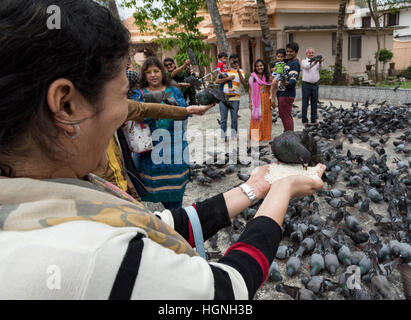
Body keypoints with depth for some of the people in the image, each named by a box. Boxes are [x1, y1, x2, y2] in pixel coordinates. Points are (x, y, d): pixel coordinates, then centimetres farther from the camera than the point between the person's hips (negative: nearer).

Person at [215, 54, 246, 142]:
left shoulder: (241, 71, 10)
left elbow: (244, 83, -7)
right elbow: (217, 81, 0)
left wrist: (238, 72, -16)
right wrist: (228, 78, -8)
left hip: (235, 97, 0)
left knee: (234, 118, 3)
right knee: (223, 118, 2)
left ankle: (234, 135, 15)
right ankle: (223, 136, 8)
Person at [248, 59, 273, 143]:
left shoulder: (268, 77, 5)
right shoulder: (252, 77, 1)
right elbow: (250, 90, 3)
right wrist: (250, 102, -1)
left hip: (266, 100, 2)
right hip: (256, 101, -2)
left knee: (266, 118, 5)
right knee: (256, 118, -2)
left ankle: (265, 135, 16)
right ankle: (256, 136, 6)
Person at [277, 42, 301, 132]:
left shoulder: (295, 64, -13)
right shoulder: (287, 61, 16)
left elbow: (293, 80, -24)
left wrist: (287, 83, -44)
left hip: (287, 94, -10)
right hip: (282, 93, 10)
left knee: (287, 116, -6)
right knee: (282, 115, 17)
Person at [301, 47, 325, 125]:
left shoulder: (317, 61, 11)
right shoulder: (304, 61, 3)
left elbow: (320, 67, -12)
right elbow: (307, 66, -20)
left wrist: (320, 62, -37)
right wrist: (314, 62, -40)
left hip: (315, 84, 3)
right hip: (306, 84, -3)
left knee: (314, 103, 7)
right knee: (305, 103, -1)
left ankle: (314, 120, 15)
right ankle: (304, 120, 6)